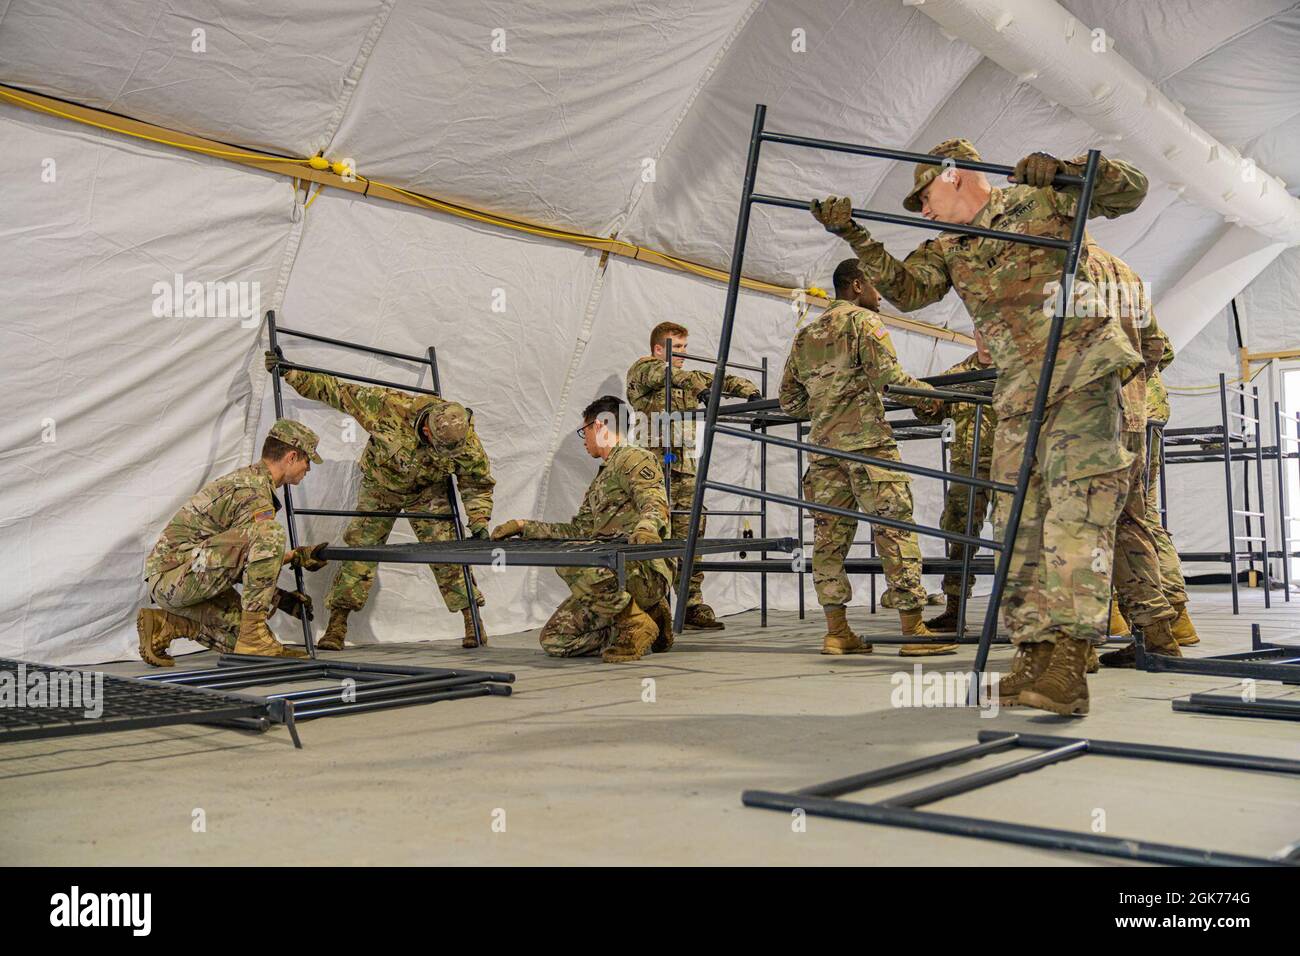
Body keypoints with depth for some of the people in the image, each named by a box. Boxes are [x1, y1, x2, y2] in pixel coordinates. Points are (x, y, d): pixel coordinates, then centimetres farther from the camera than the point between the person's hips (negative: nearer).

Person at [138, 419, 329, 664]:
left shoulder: (246, 478, 19)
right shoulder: (256, 491, -15)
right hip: (175, 576, -10)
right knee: (271, 533, -27)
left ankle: (163, 625, 10)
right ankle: (254, 636, -22)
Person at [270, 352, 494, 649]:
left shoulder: (467, 443, -28)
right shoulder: (389, 406, -34)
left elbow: (478, 484, -10)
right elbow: (336, 391, -24)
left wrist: (479, 522, -22)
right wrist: (289, 373, -25)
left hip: (427, 491, 0)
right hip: (379, 483, 0)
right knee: (359, 549, -6)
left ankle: (472, 622, -2)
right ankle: (336, 626, 1)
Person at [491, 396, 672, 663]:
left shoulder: (636, 458, 0)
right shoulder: (600, 480, 30)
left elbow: (654, 503, -18)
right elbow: (578, 531, 31)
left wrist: (646, 528, -41)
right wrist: (523, 526, 27)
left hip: (646, 571, -9)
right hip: (610, 573, 9)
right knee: (554, 639, -2)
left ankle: (636, 623, -16)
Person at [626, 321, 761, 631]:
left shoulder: (687, 379, 25)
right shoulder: (642, 370, 5)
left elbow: (722, 381, 15)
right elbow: (668, 375, -17)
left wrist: (750, 391, -4)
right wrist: (699, 385, -32)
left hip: (686, 468, 6)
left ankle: (694, 606, 3)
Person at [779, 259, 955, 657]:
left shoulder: (804, 336, 22)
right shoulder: (862, 320, 2)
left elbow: (788, 400, 23)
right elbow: (888, 374, -12)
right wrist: (928, 396, 1)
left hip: (823, 444, 7)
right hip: (866, 438, -7)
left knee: (830, 532, 5)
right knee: (895, 527, -6)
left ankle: (836, 631, 6)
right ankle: (913, 630, -8)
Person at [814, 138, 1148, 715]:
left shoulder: (1040, 199, 7)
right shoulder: (948, 250, 21)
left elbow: (1131, 191, 5)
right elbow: (904, 290, 8)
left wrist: (1065, 169, -11)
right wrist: (854, 236, 0)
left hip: (1083, 371, -6)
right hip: (1018, 395, 7)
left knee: (1077, 510, -19)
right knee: (1020, 523, 0)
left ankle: (1068, 663, -26)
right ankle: (1034, 654, 4)